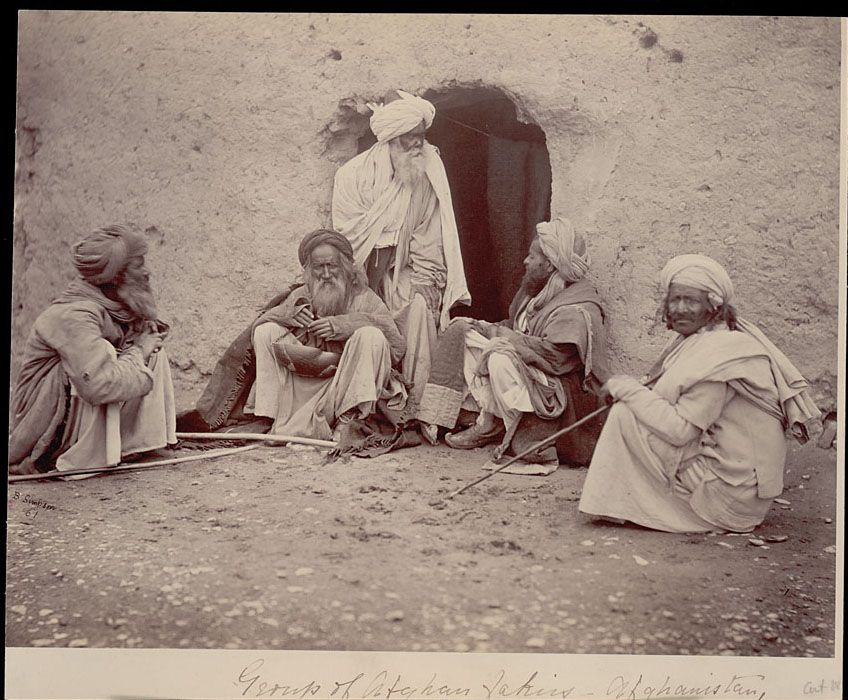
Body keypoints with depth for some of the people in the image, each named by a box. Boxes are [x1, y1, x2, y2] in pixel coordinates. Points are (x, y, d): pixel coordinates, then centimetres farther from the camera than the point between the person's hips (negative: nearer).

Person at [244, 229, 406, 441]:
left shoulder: (363, 298, 0)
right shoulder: (301, 296, 12)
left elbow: (397, 346, -14)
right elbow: (257, 326, 7)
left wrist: (342, 324, -21)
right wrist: (289, 313, -13)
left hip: (348, 389, -3)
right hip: (304, 388, 3)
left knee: (370, 336, -26)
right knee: (266, 332, -8)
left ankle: (349, 421, -27)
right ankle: (277, 418, -17)